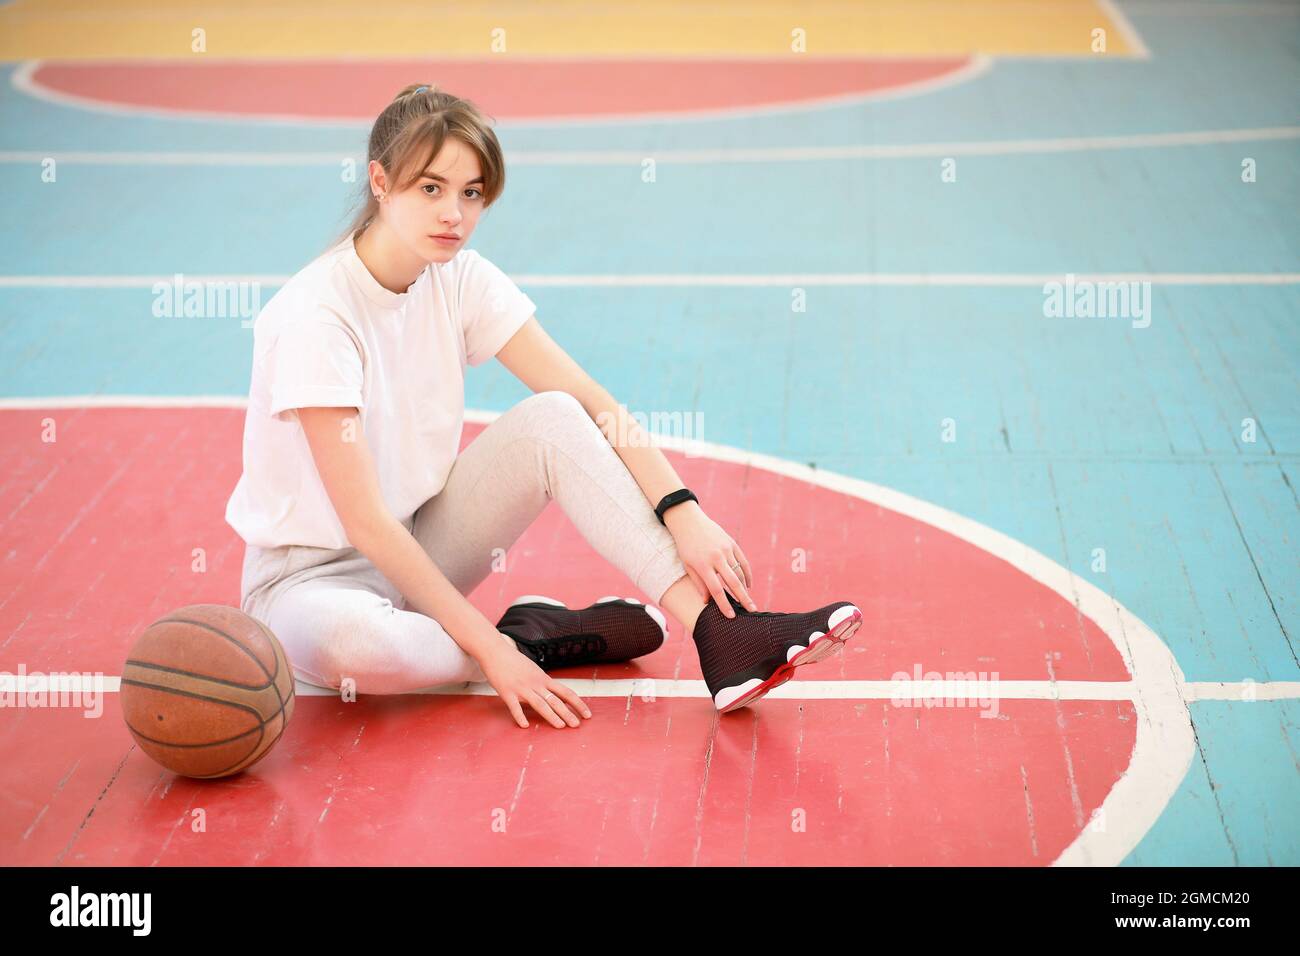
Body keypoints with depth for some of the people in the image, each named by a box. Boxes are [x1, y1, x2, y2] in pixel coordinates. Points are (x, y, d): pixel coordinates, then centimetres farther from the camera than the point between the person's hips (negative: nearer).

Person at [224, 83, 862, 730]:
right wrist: (493, 649, -28)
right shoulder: (315, 314, -23)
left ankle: (719, 629, -25)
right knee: (347, 639, -42)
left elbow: (595, 406, -10)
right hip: (313, 573, -6)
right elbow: (365, 520, -26)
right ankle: (531, 637, -14)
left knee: (551, 419, -17)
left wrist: (683, 512, -26)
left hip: (417, 550, 6)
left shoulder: (460, 278, -4)